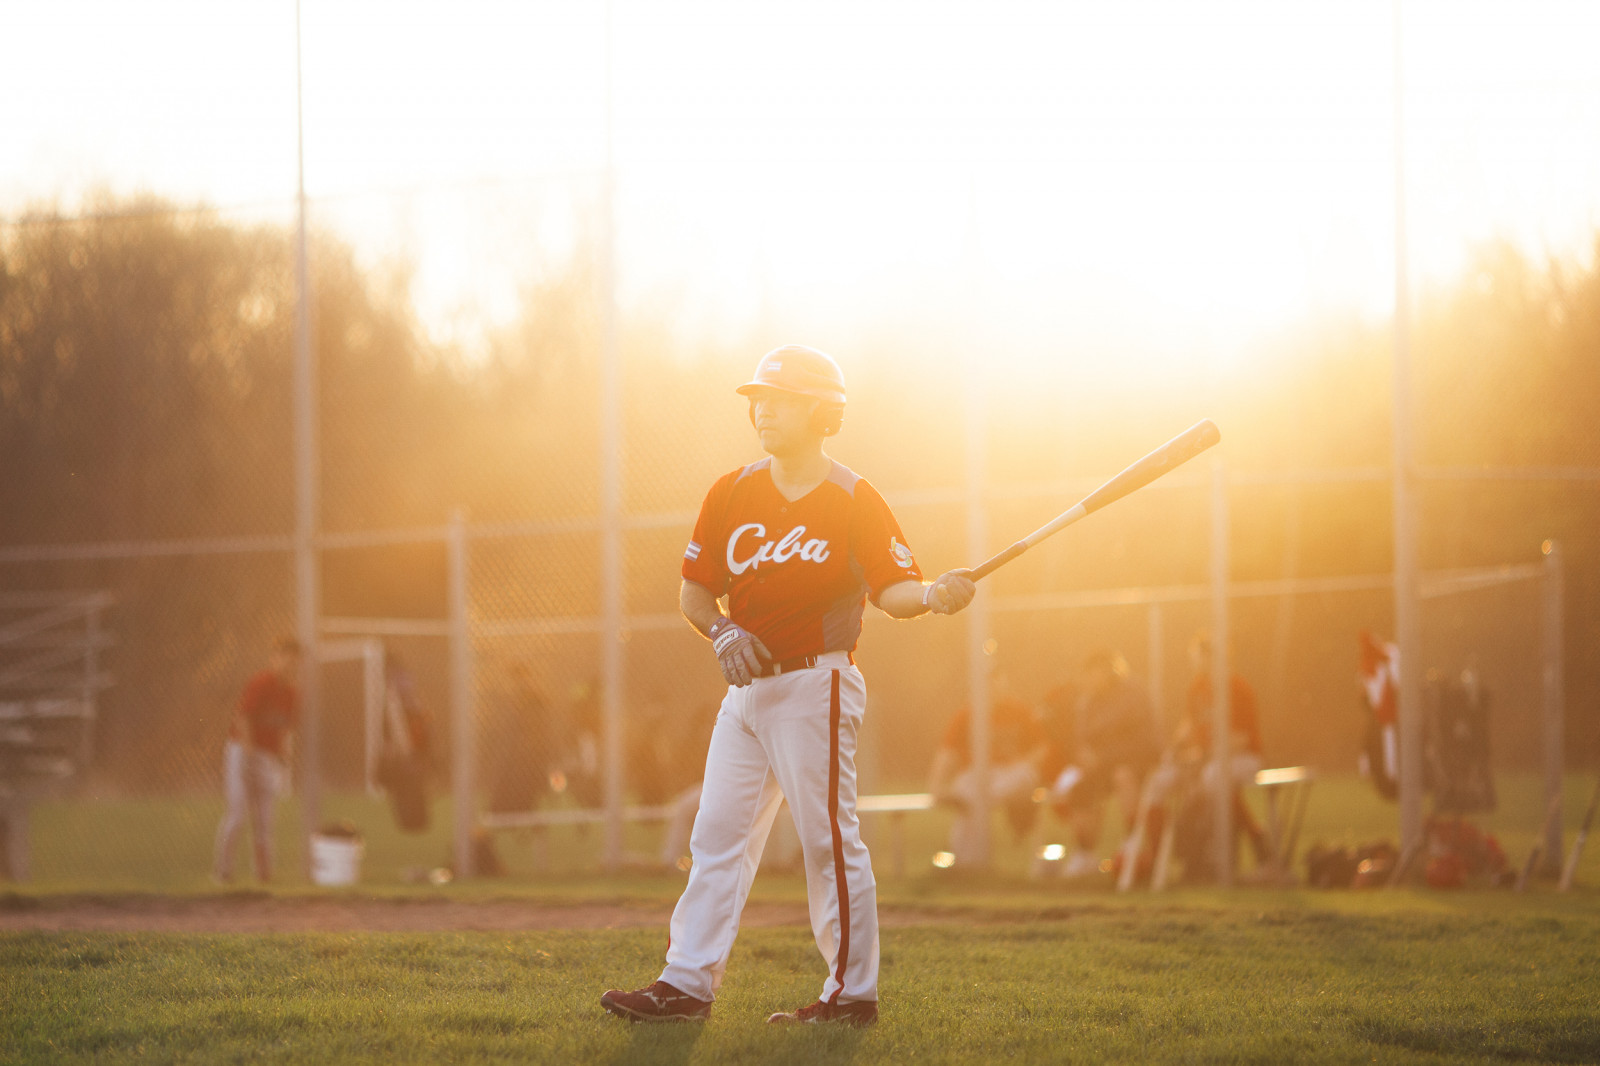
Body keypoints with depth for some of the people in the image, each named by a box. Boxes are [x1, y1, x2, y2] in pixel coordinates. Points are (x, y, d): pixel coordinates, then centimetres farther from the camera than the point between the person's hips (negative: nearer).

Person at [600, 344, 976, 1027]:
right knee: (717, 836, 6)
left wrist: (934, 594, -32)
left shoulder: (854, 501, -6)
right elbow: (693, 590, 10)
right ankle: (688, 984, 8)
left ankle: (852, 993, -1)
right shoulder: (733, 494, 8)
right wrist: (721, 630, -9)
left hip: (816, 684, -6)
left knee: (829, 840, -6)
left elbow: (890, 589, -12)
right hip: (747, 686, 6)